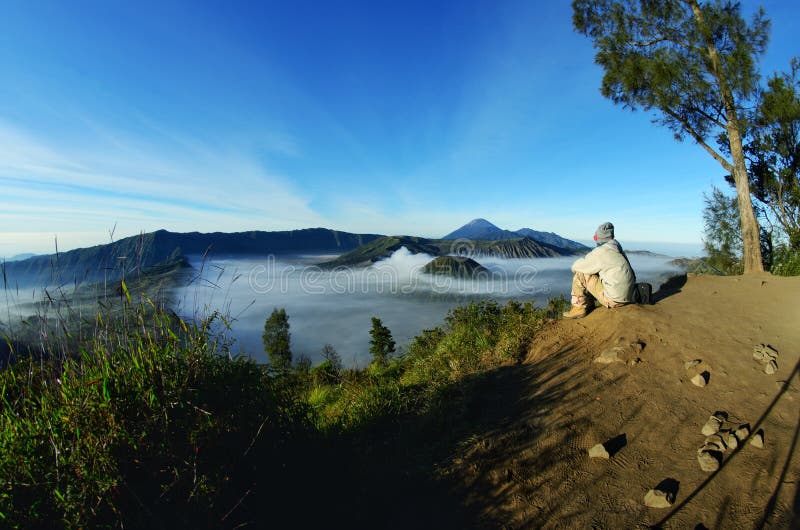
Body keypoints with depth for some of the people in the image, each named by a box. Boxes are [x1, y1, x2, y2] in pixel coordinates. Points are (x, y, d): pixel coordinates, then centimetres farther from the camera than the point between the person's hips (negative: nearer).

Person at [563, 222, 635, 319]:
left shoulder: (600, 252, -15)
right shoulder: (618, 250, 11)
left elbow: (576, 266, -8)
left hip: (614, 299, -8)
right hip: (627, 296, 9)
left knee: (580, 274, -6)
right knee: (593, 275, 22)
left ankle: (579, 308, 1)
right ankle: (589, 306, 24)